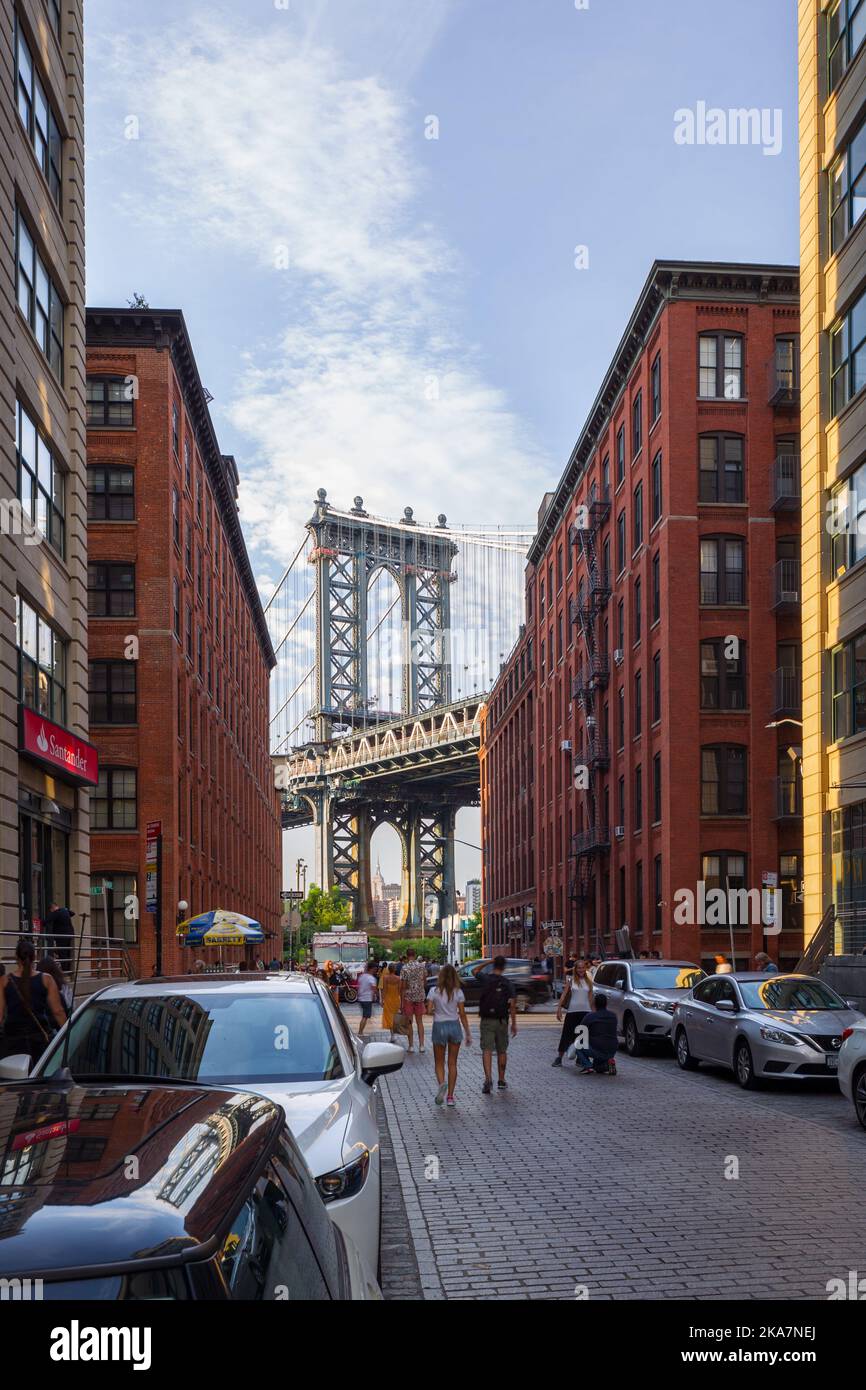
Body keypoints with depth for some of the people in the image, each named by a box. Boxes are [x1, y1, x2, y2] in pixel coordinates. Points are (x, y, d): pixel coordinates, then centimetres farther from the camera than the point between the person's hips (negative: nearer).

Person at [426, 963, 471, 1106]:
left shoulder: (434, 991, -6)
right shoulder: (458, 992, -3)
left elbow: (429, 1011, -10)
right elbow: (462, 1015, -2)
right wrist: (468, 1033, 4)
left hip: (439, 1026, -1)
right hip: (455, 1026, 1)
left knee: (439, 1062, 11)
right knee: (452, 1063, 10)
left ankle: (442, 1083, -18)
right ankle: (450, 1096, 8)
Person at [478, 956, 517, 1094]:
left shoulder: (484, 980, -3)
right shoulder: (507, 983, -4)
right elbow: (512, 1003, -10)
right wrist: (514, 1024, -6)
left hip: (486, 1020, -1)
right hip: (501, 1021, 1)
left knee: (486, 1050, -5)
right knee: (502, 1051, 14)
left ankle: (488, 1078, -23)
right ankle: (501, 1081, 22)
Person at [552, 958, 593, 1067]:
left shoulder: (589, 982, 8)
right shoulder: (571, 981, 2)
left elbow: (590, 998, 12)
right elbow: (564, 995, 1)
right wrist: (559, 1008, -6)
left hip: (585, 1012, 2)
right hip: (572, 1011, -2)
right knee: (566, 1034, 0)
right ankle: (559, 1057, 6)